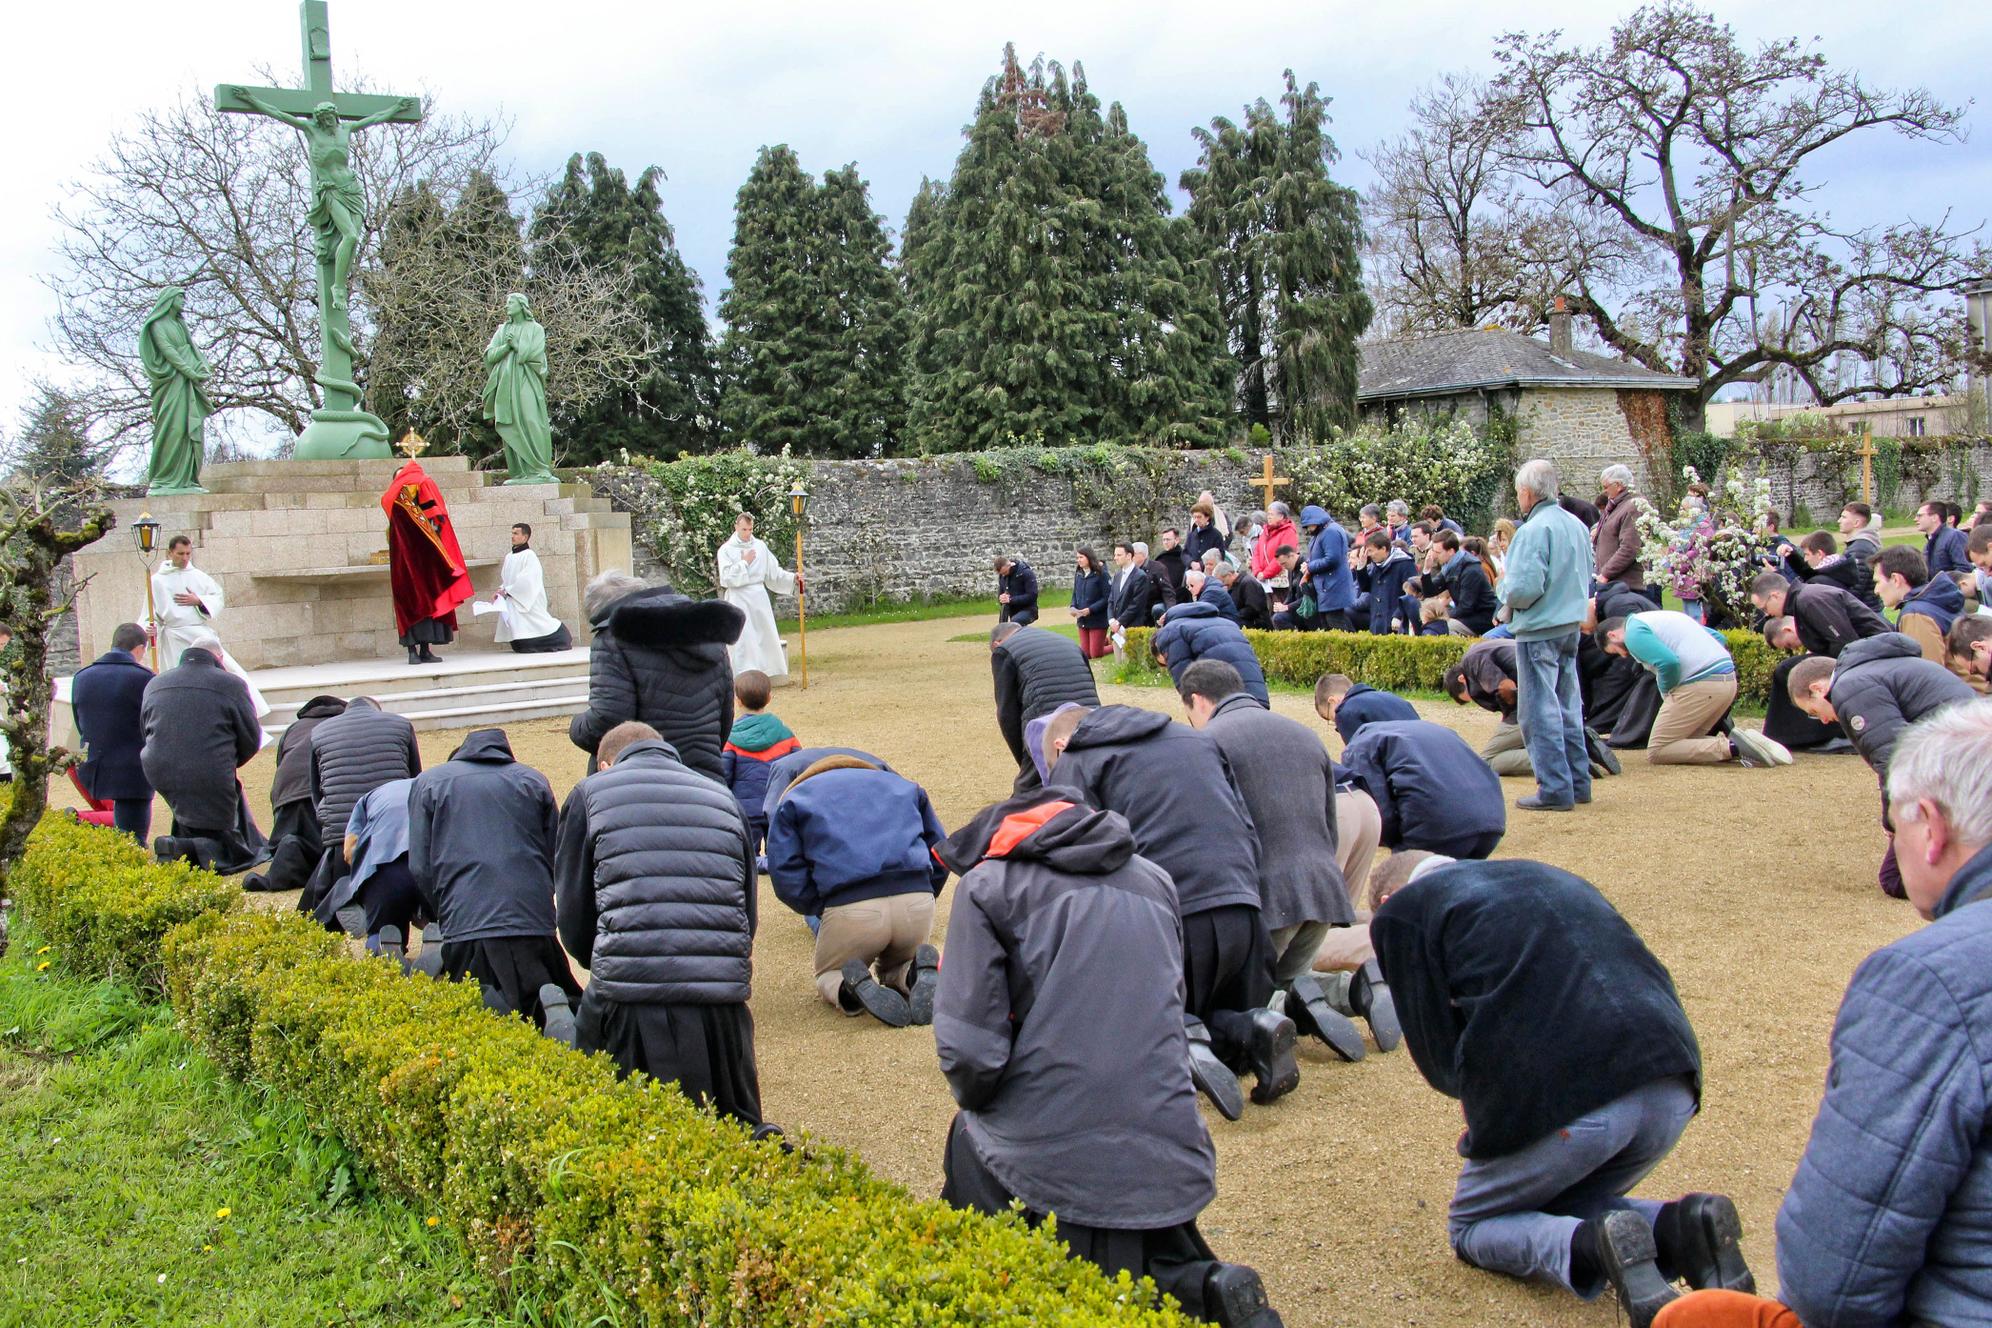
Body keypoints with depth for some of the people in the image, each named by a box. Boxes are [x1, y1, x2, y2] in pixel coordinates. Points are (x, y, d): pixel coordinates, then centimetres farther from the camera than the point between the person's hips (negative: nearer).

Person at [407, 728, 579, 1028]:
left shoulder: (427, 783, 15)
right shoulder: (534, 781, 18)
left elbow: (420, 868, 7)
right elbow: (557, 860, 15)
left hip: (465, 927, -1)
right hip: (536, 925, 1)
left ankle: (487, 1004, -24)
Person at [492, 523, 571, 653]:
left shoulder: (529, 555, -10)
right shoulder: (508, 557, 12)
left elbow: (527, 580, -17)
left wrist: (507, 591, -13)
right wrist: (501, 590, 0)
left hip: (528, 601, -7)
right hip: (511, 604, 7)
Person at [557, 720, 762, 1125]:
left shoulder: (589, 794, 13)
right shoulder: (723, 798, 21)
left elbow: (573, 915, 11)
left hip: (628, 1002, -3)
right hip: (723, 997, 3)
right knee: (739, 1123, 21)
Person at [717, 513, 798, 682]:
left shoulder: (760, 546, 6)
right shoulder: (726, 550, -3)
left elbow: (773, 571, 9)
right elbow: (727, 577, -12)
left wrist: (792, 578, -3)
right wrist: (744, 562, -10)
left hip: (759, 597, 4)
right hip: (738, 600, -4)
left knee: (764, 635, 7)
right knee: (741, 639, -7)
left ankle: (766, 673, 17)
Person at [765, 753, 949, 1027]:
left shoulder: (794, 800, 21)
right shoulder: (906, 787, 29)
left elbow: (786, 876, 7)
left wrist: (821, 911, 16)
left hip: (848, 908, -3)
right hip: (918, 901, 3)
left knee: (829, 974, 27)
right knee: (895, 965, 33)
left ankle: (853, 987, -9)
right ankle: (917, 973, -3)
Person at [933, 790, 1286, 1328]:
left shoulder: (986, 884, 1)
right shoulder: (1155, 879, 17)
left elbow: (969, 1048, -7)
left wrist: (978, 1105, 14)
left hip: (1046, 1161, -6)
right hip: (1168, 1161, 6)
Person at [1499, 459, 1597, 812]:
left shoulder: (1534, 530, -18)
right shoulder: (1577, 526, 8)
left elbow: (1525, 588, -24)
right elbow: (1586, 578, 18)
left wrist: (1504, 587, -4)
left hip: (1539, 631, -8)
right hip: (1571, 626, 9)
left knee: (1540, 711, -2)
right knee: (1568, 708, 16)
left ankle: (1555, 789, -1)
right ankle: (1577, 782, 21)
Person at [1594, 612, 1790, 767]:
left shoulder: (1634, 632, -2)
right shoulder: (1660, 617, 27)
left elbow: (1669, 662, -20)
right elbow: (1718, 638, 28)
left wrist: (1666, 692, -1)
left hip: (1700, 685, -9)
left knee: (1656, 752, -2)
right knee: (1685, 741, 19)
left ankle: (1731, 747, -15)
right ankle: (1735, 740, -1)